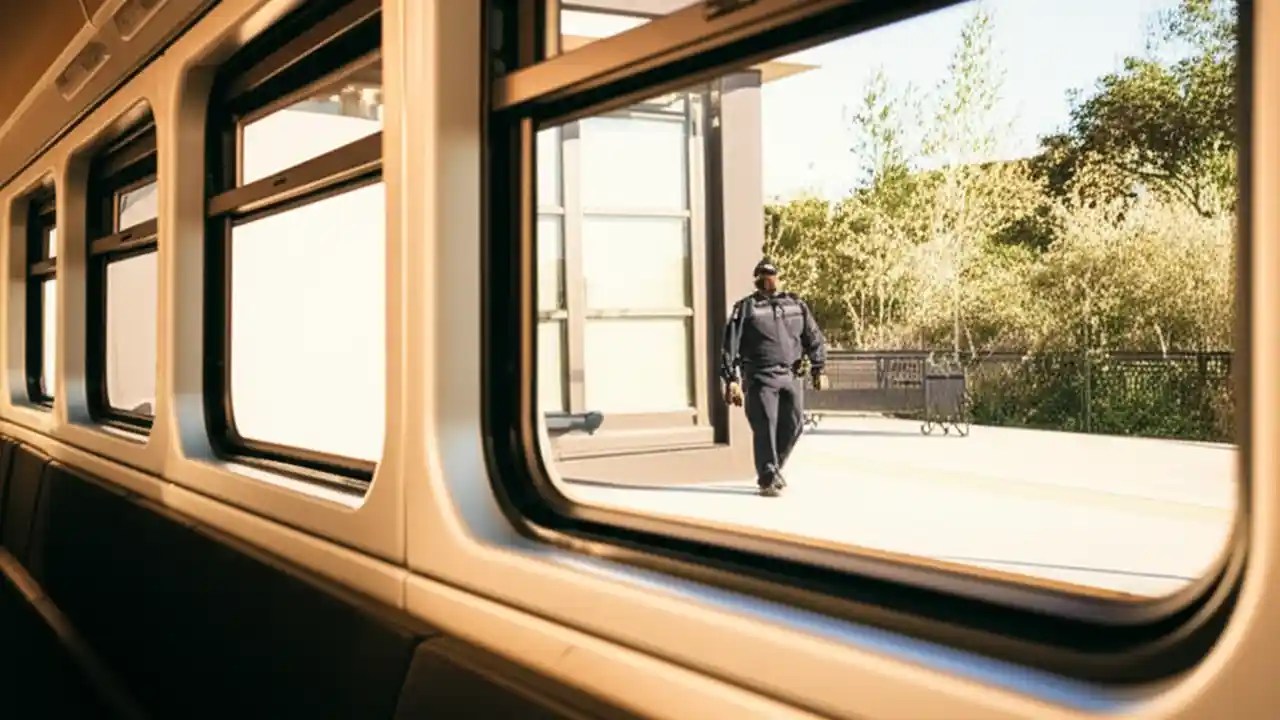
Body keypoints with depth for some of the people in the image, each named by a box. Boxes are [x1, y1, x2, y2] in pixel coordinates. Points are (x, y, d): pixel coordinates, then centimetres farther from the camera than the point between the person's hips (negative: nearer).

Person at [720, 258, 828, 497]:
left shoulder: (796, 305, 15)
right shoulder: (746, 308, 4)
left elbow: (814, 339, 16)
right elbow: (730, 345, -1)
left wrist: (818, 369, 4)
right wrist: (731, 379, -8)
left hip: (792, 376, 4)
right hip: (761, 377, -4)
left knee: (794, 424, 2)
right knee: (765, 428, -7)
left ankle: (774, 468, 23)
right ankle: (768, 479, 2)